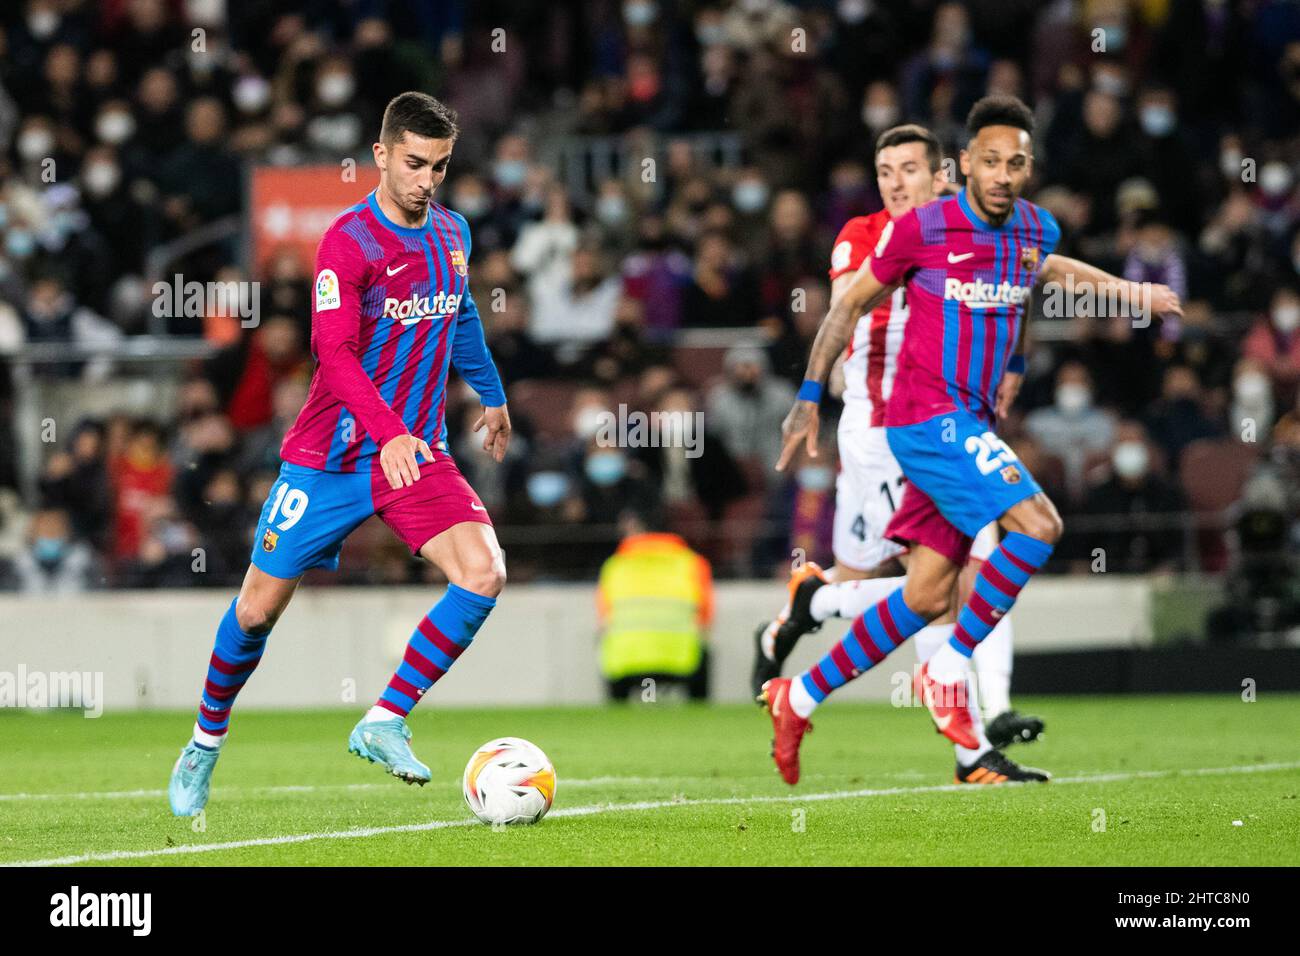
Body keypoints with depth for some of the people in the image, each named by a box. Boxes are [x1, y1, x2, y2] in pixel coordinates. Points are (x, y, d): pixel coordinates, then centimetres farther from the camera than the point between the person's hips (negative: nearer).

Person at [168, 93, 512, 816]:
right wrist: (387, 432, -39)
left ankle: (384, 724, -9)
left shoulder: (452, 233, 6)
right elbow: (335, 352, -25)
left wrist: (492, 395, 37)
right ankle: (207, 741, 30)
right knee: (260, 609, 4)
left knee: (484, 573, -19)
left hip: (418, 452, 4)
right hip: (332, 456, -4)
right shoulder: (349, 241, -15)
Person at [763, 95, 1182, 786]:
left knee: (927, 597, 7)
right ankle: (948, 673, -13)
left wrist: (1120, 288, 24)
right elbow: (852, 304, 0)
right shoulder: (920, 229, -11)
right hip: (928, 417, -7)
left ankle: (799, 697, 19)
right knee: (1037, 523, -24)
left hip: (969, 423, 7)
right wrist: (809, 398, 0)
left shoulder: (1038, 231, 6)